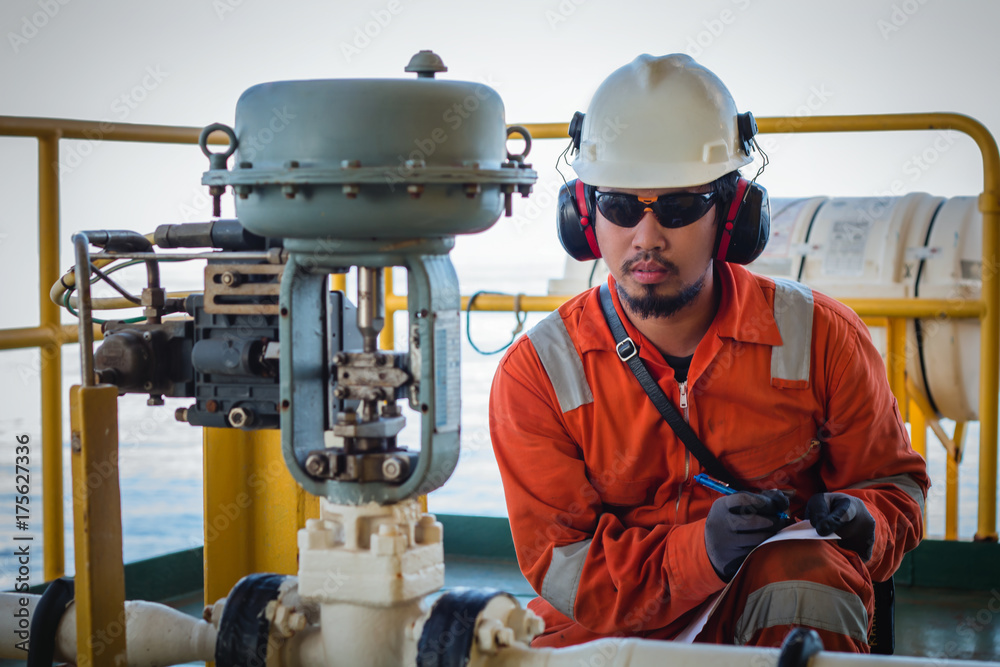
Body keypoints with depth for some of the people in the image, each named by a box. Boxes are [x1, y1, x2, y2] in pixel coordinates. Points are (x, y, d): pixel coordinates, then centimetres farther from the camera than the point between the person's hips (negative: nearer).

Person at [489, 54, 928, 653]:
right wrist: (702, 549, -27)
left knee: (805, 576, -33)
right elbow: (560, 573, -10)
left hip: (790, 618, 0)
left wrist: (864, 524, -16)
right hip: (610, 638, 0)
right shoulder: (538, 372, -6)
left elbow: (893, 480, 10)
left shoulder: (819, 337, -4)